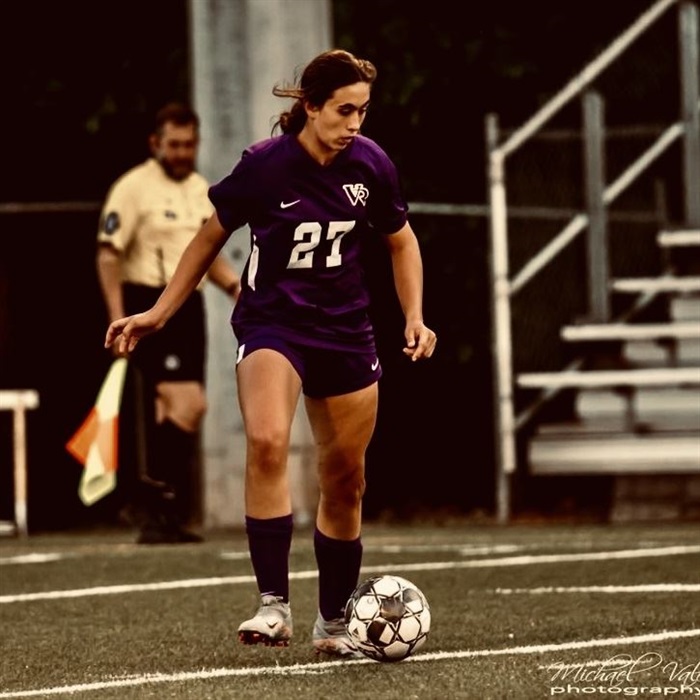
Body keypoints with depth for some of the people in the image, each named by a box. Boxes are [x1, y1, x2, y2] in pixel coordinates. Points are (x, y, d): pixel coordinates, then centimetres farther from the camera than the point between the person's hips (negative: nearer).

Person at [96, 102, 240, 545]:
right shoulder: (134, 188, -7)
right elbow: (109, 255, -10)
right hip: (148, 305, -8)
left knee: (184, 411, 7)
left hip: (189, 306, 8)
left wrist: (237, 287, 8)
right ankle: (154, 495, -7)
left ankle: (167, 517, 13)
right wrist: (118, 318, -17)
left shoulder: (202, 191, 16)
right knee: (186, 405, -19)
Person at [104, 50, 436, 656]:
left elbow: (401, 241, 13)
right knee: (266, 441, -30)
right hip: (272, 325, -4)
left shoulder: (371, 165, -5)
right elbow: (212, 237, 2)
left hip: (346, 331, 4)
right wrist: (160, 312, 4)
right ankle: (274, 606, -28)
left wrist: (414, 317, 2)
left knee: (345, 480, 8)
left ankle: (333, 623, 26)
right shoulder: (263, 166, -13)